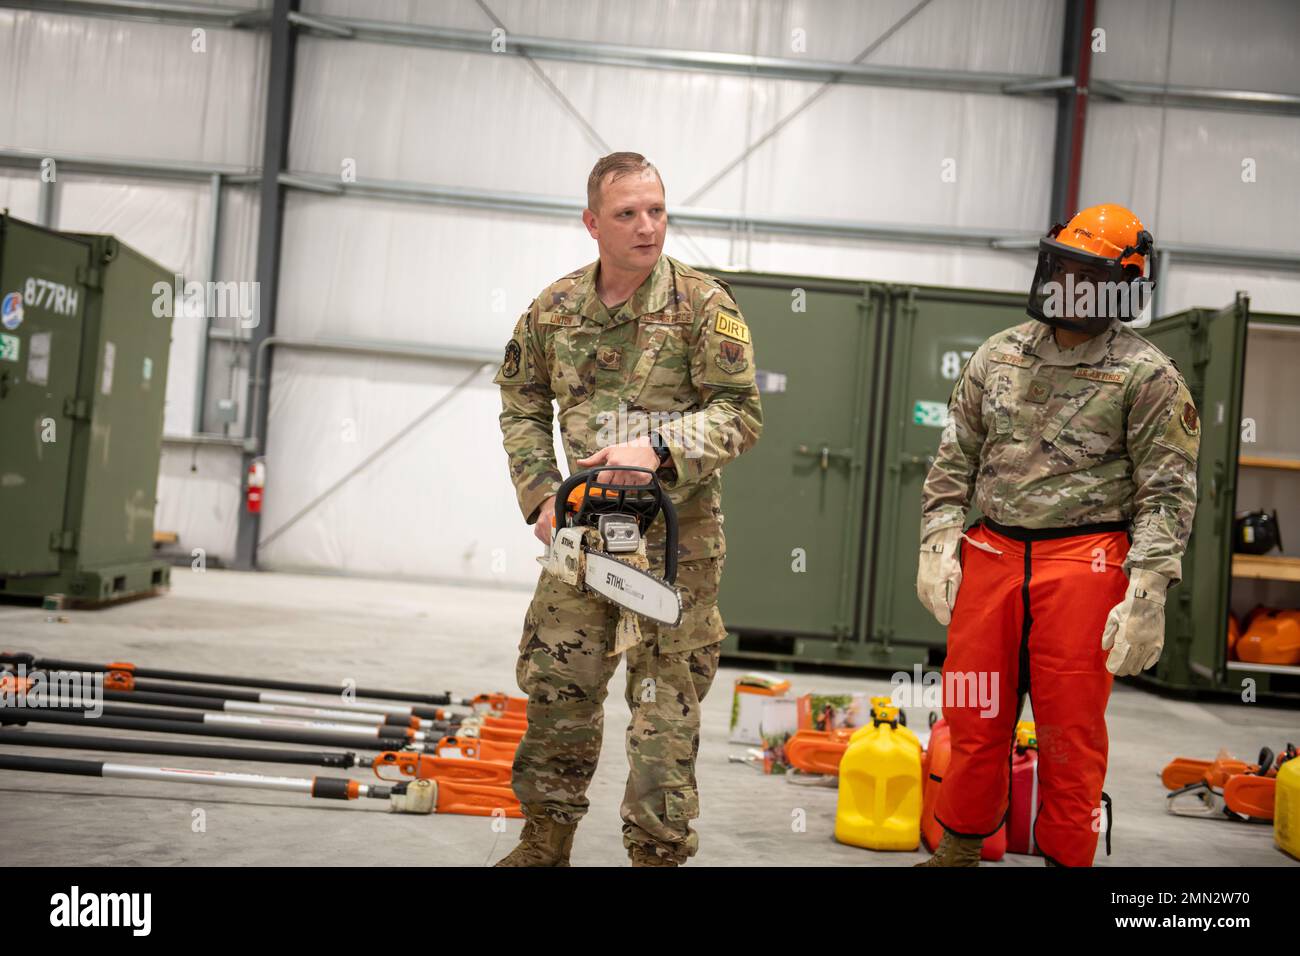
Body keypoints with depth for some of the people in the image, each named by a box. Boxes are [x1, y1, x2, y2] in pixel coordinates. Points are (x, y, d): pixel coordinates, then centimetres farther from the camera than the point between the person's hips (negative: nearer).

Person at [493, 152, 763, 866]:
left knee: (665, 705, 0)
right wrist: (541, 496, 5)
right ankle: (545, 844, 27)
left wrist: (658, 448, -23)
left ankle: (658, 851, 13)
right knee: (556, 687, 10)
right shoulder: (554, 308, 5)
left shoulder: (703, 303, -7)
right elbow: (522, 406, 16)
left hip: (676, 536, -4)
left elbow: (741, 413, -9)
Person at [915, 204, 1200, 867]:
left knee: (1070, 731, 2)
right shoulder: (997, 357, 12)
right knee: (973, 716, 10)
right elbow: (955, 460, 16)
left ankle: (1065, 857, 17)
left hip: (1083, 565, -4)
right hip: (990, 557, 4)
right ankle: (960, 847, 28)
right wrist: (937, 545, 6)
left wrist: (1146, 596, -12)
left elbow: (1167, 494, -5)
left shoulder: (1147, 376, -1)